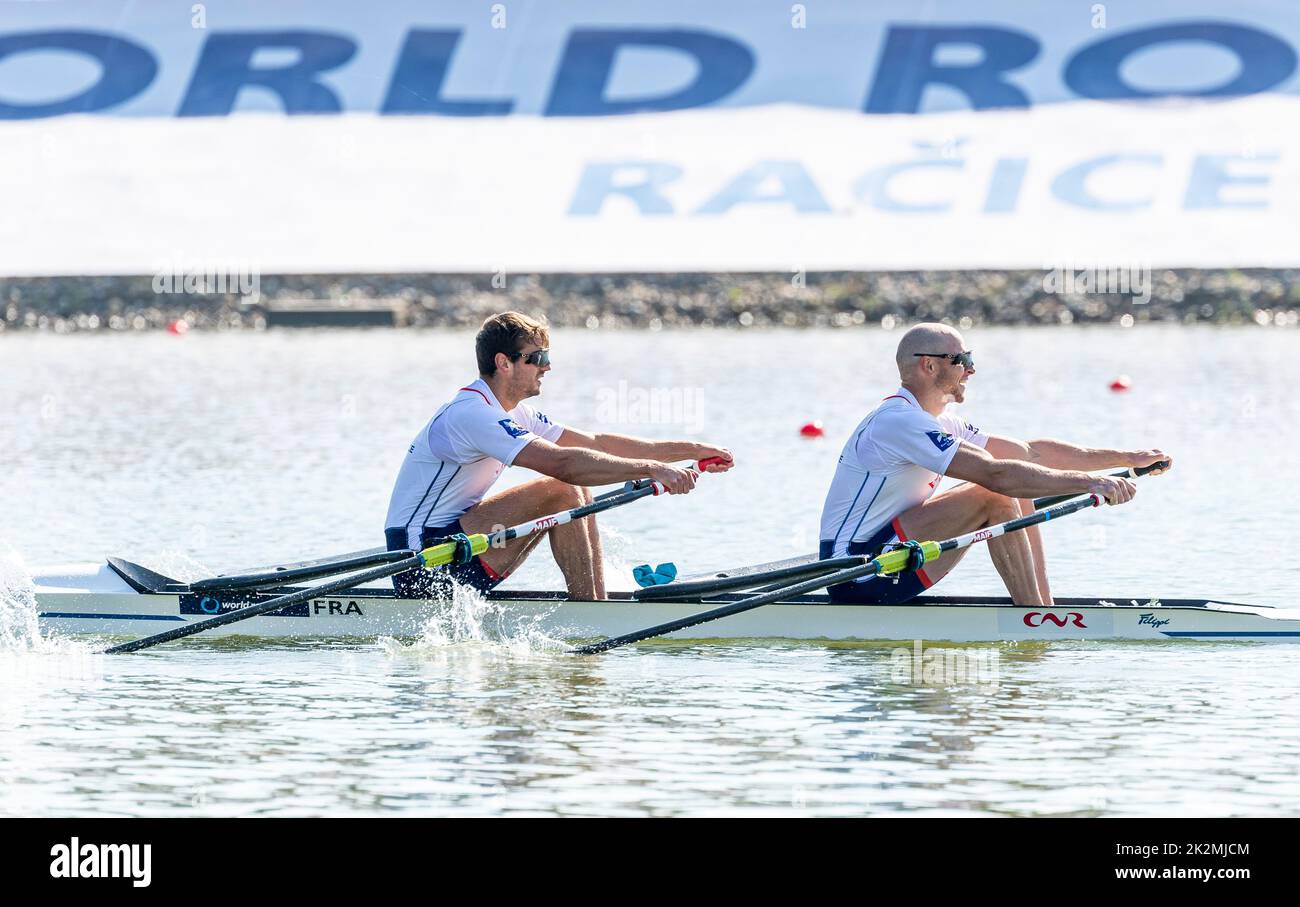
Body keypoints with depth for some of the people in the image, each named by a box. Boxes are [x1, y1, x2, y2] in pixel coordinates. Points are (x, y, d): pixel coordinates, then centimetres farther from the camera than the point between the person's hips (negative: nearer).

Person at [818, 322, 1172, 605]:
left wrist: (1127, 458, 11)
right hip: (856, 578, -10)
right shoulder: (900, 421, -19)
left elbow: (1031, 452, 16)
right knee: (995, 497, -22)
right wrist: (1089, 483, -29)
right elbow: (995, 473, -28)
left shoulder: (936, 423, 14)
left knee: (1018, 491, 7)